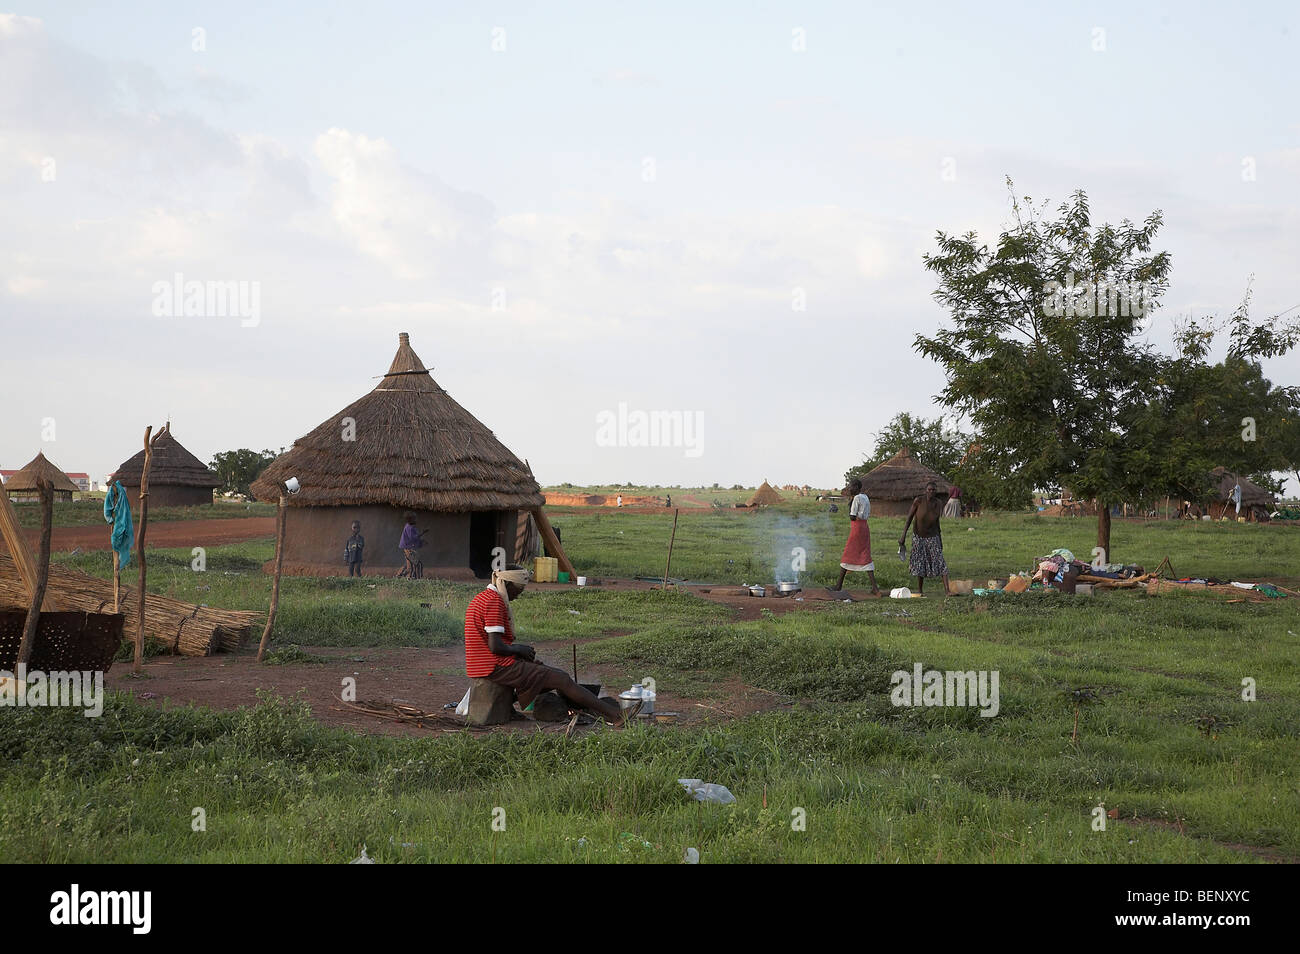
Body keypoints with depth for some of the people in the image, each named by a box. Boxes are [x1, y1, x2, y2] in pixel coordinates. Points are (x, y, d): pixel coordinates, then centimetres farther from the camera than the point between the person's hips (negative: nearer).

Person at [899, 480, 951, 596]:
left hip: (933, 537, 1)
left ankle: (947, 590, -13)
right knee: (919, 565, 4)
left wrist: (940, 540, 12)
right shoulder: (918, 501, -15)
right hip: (918, 537, -1)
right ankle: (919, 591, 19)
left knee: (940, 562, -9)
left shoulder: (939, 503, -5)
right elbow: (909, 517, -10)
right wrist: (903, 535, -14)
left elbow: (937, 522, 8)